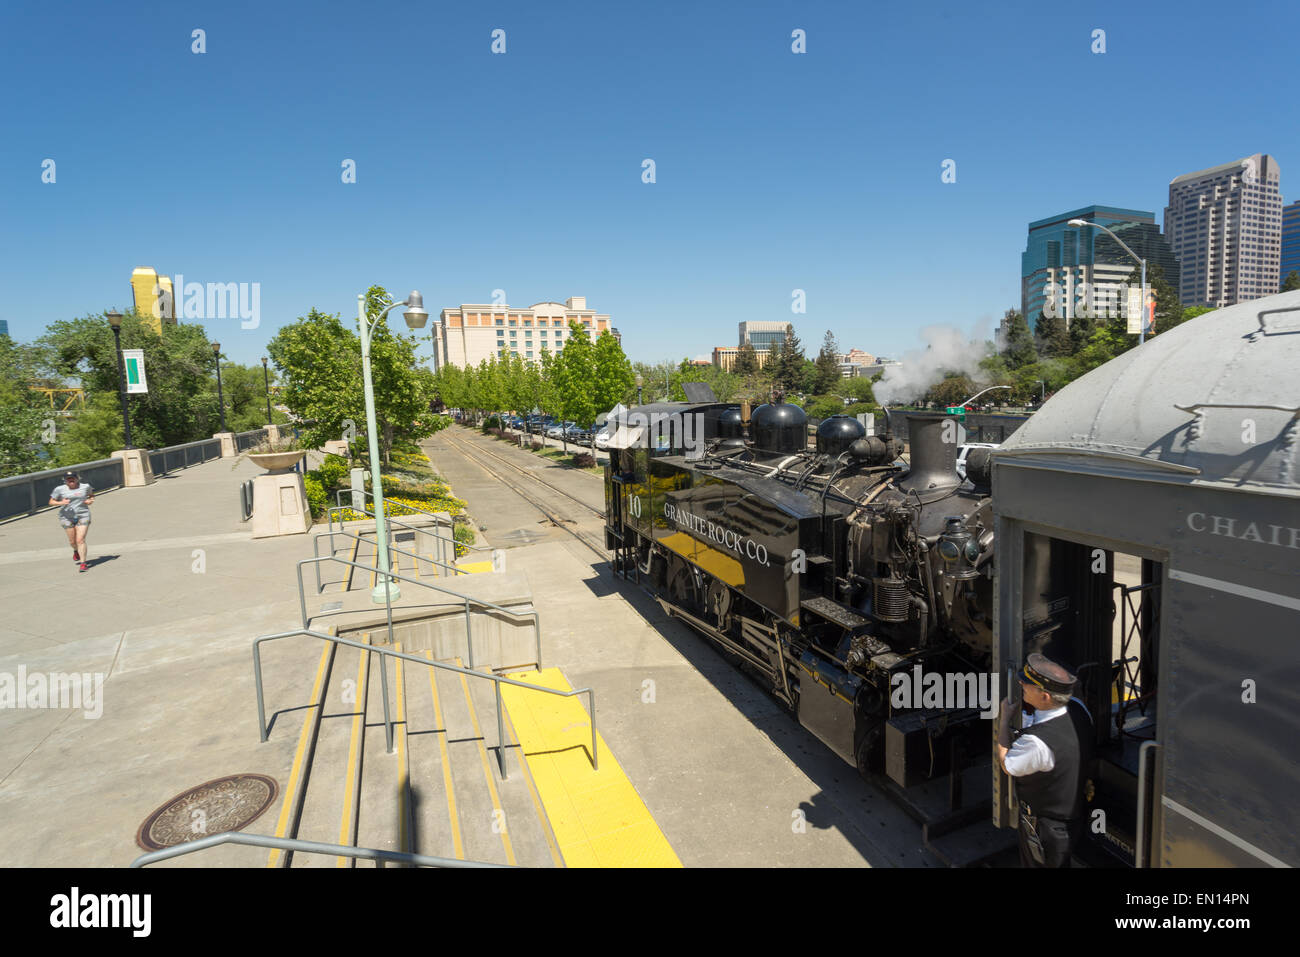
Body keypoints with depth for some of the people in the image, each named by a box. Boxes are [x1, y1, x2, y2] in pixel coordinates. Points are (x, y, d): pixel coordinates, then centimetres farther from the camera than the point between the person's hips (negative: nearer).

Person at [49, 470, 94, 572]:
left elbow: (92, 495, 20)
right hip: (67, 517, 1)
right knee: (72, 541, 10)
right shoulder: (59, 489, -2)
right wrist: (61, 503, -16)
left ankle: (83, 563, -7)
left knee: (80, 540, -11)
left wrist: (90, 500, -2)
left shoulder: (85, 487, 2)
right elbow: (51, 502, 4)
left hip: (83, 516, -1)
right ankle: (76, 551, 45)